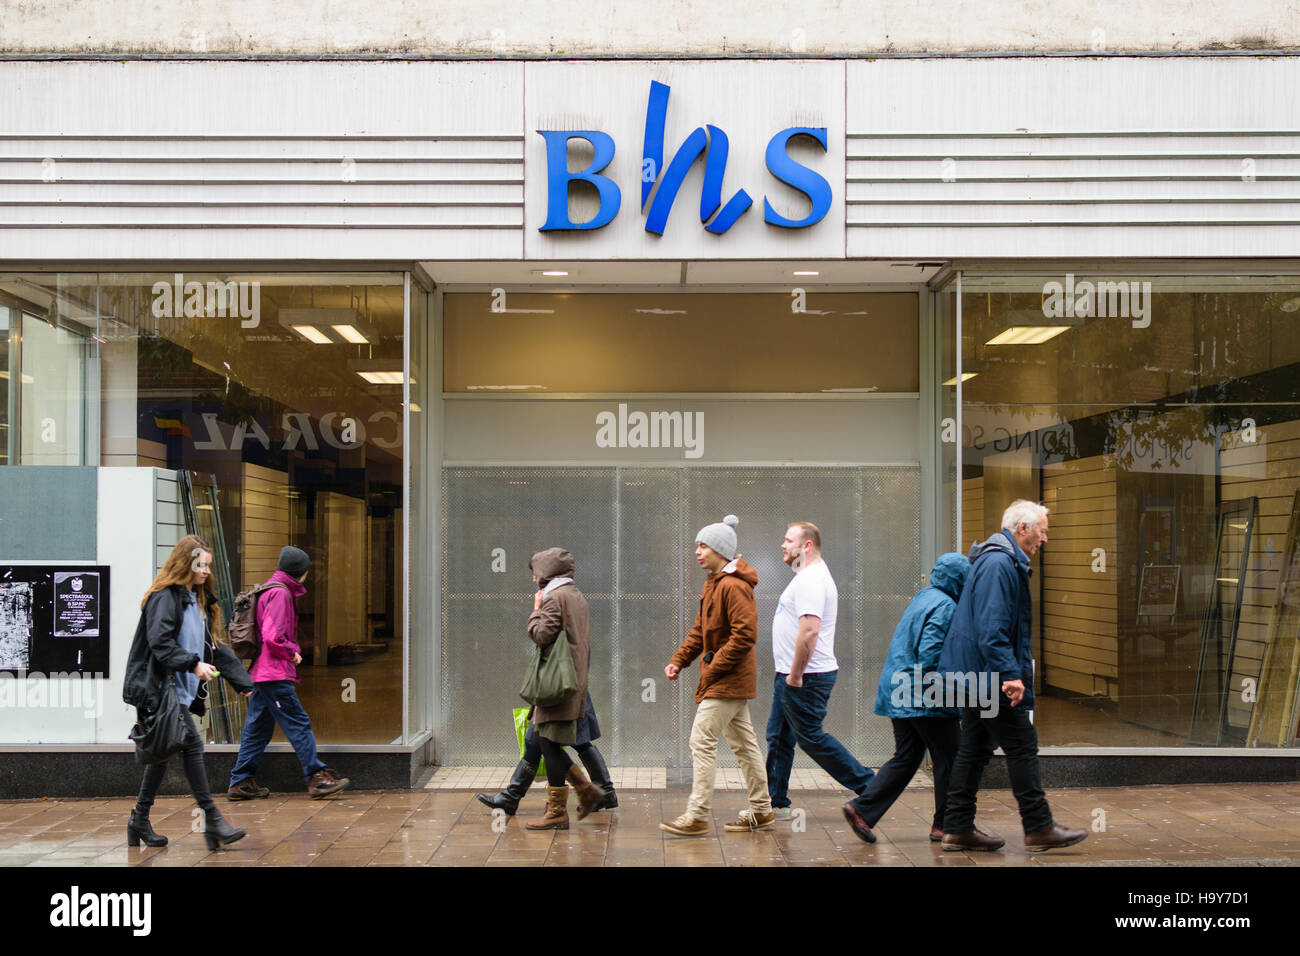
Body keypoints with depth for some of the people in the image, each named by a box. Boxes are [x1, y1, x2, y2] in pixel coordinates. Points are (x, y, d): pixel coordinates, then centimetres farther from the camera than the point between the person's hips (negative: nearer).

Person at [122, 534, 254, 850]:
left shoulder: (198, 600, 19)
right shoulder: (164, 597, -9)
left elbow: (213, 646, 22)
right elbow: (160, 643, -19)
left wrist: (243, 682, 17)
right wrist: (193, 664, -27)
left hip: (181, 690, 9)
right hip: (162, 688, -9)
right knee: (192, 745, -13)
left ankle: (140, 821, 21)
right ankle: (213, 821, -13)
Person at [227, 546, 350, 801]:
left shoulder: (271, 590, 18)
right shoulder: (280, 593, -14)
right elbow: (272, 637, -22)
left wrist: (292, 651, 12)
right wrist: (292, 653, -8)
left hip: (261, 674, 10)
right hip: (275, 673, -10)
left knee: (257, 727, 12)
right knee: (298, 723, -7)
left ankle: (241, 782, 14)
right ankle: (317, 778, -5)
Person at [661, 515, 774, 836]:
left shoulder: (733, 586, -18)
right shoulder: (712, 584, 14)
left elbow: (745, 634, -24)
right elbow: (700, 629, 18)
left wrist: (713, 668, -20)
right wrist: (679, 660, 5)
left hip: (728, 679, -10)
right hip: (732, 680, 10)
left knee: (702, 740, -9)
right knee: (743, 742, 15)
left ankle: (697, 816, -6)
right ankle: (761, 810, 23)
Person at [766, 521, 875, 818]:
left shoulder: (811, 580, -19)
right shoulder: (808, 577, 17)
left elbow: (810, 630, -29)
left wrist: (795, 675, -24)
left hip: (806, 678, -11)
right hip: (791, 675, 11)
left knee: (811, 738, -4)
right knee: (779, 738, 13)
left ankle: (868, 785, 4)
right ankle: (776, 803, 20)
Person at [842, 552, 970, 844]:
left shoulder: (923, 597, 15)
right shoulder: (945, 607, -15)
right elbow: (930, 655, -23)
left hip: (899, 695, 9)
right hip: (924, 699, -9)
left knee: (906, 757, 13)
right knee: (950, 760, 3)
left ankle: (861, 809, 6)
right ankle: (946, 825, 10)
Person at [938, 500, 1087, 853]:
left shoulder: (1001, 561, 17)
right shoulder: (999, 564, -17)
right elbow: (992, 628, -25)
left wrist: (1012, 671, 24)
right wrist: (1011, 674, -26)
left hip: (975, 677, 11)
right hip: (990, 677, -11)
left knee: (974, 750, 12)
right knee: (1022, 747, -3)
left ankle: (958, 829, 16)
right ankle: (1039, 828, 5)